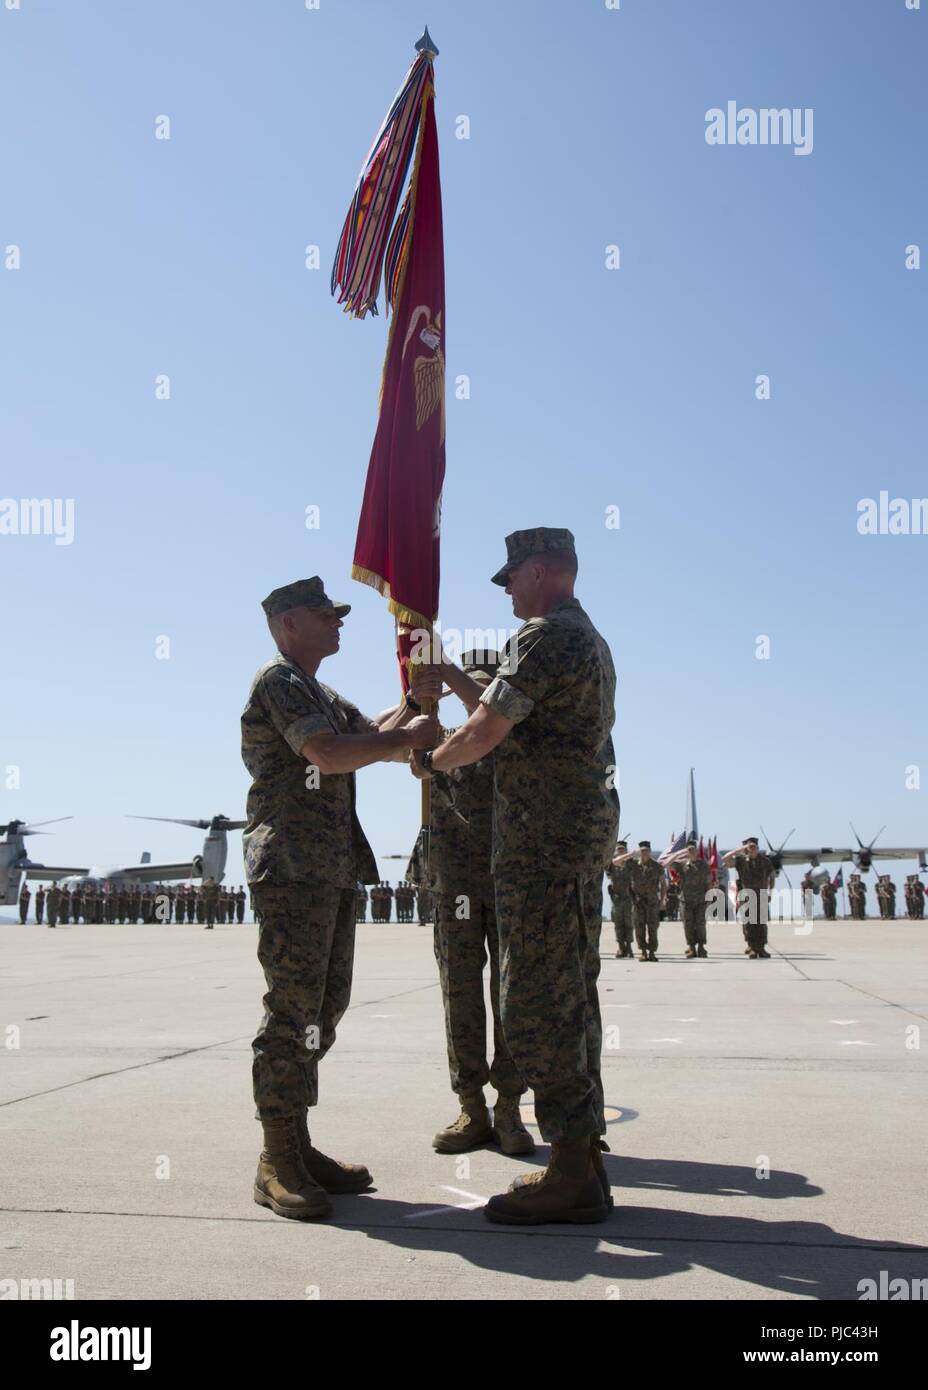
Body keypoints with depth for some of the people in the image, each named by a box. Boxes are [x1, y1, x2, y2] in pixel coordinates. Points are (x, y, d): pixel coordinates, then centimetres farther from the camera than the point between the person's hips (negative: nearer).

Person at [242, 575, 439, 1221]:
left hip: (332, 872, 10)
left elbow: (375, 739, 27)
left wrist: (415, 702, 15)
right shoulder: (278, 680, -6)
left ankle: (298, 1147, 16)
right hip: (292, 867, -10)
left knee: (323, 1006, 9)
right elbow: (328, 753, -19)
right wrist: (407, 735, -10)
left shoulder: (323, 695, 26)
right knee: (292, 1006, -9)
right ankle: (278, 1164, -4)